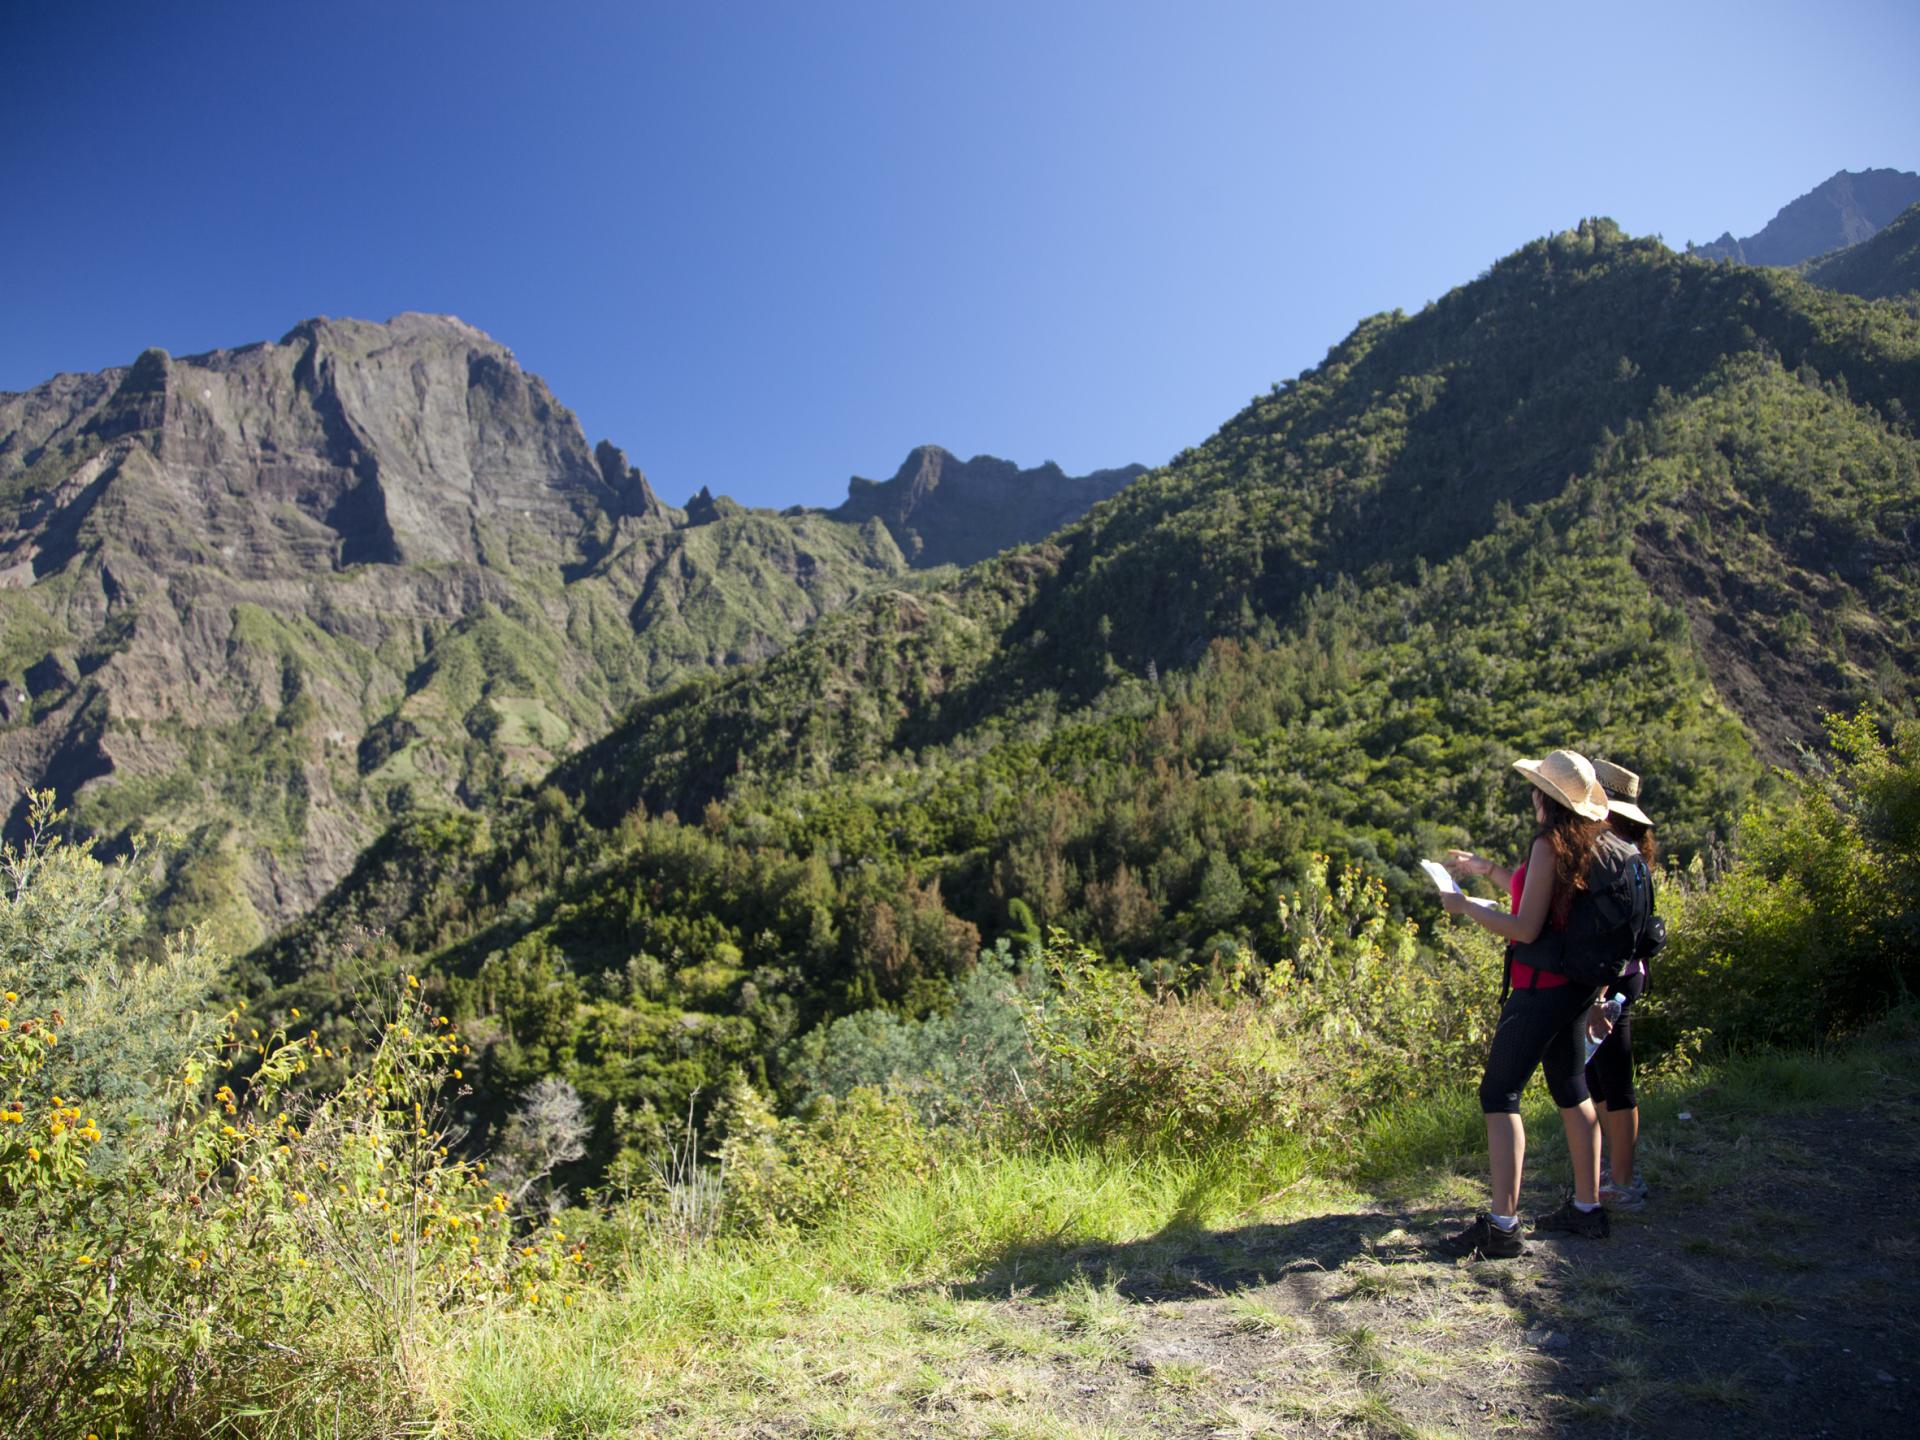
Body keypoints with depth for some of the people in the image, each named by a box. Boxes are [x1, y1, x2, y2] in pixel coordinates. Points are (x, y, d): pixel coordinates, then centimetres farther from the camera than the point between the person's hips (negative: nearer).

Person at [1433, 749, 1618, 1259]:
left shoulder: (1549, 844, -19)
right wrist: (1488, 868, 27)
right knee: (1570, 1091, 19)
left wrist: (1465, 906, -11)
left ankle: (1501, 1226, -5)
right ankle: (1587, 1208, 30)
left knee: (1499, 1095, -5)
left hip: (1540, 989, -9)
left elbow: (1526, 927, -21)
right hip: (1575, 986, 9)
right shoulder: (1586, 843, 7)